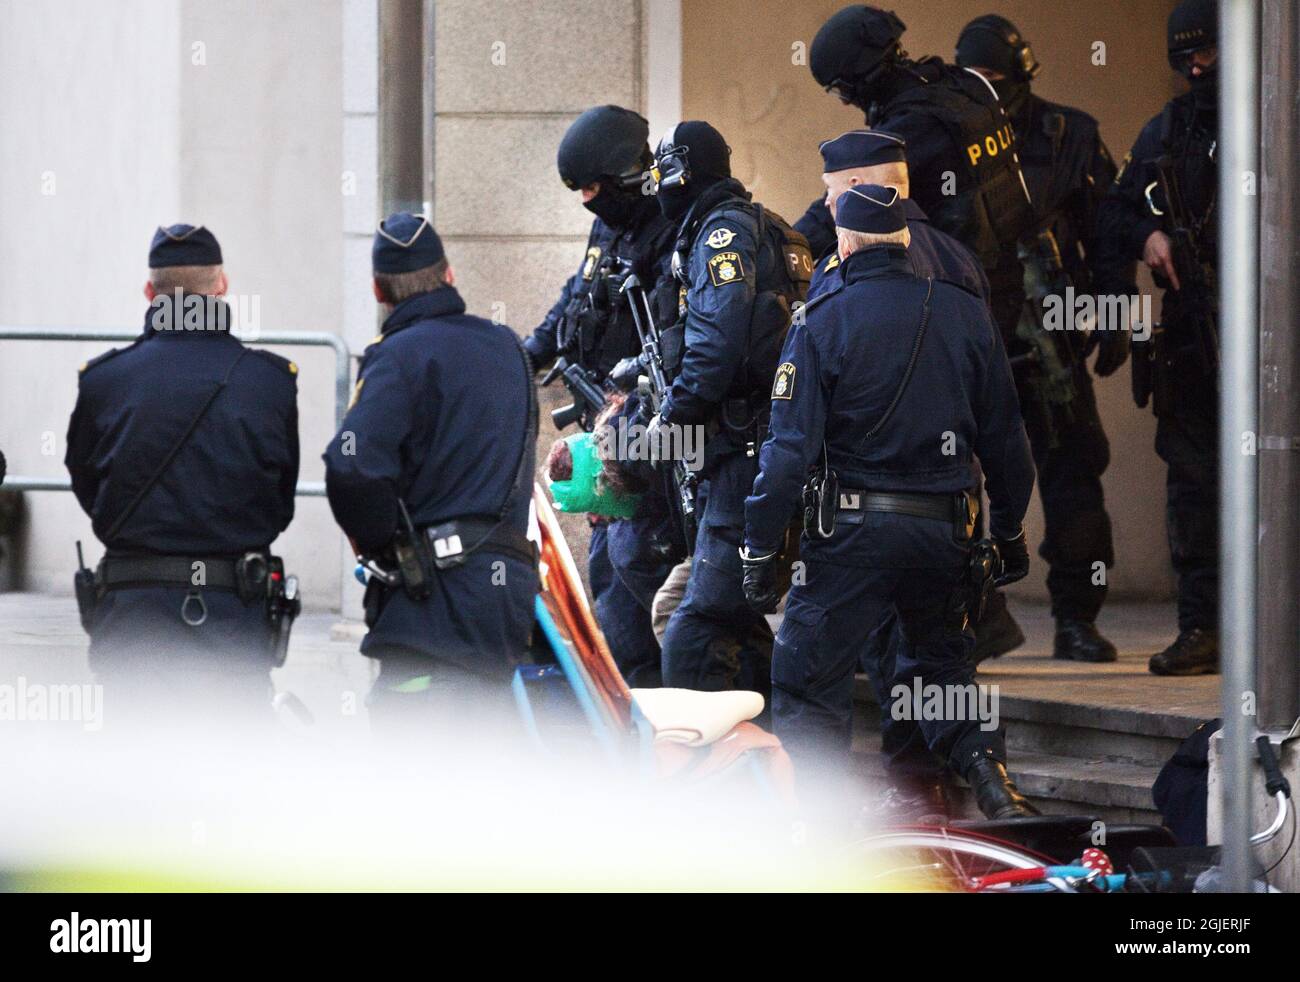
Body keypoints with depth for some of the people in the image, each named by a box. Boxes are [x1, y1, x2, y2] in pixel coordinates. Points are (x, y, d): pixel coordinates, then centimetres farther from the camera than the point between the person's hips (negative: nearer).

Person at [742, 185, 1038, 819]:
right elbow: (1004, 439, 10)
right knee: (939, 662, 23)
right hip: (946, 531, 4)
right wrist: (1010, 530, 21)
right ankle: (991, 779, 6)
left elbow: (791, 447, -11)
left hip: (854, 529, -4)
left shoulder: (822, 324, -7)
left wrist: (759, 549, -6)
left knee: (806, 677, 5)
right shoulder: (965, 315, 5)